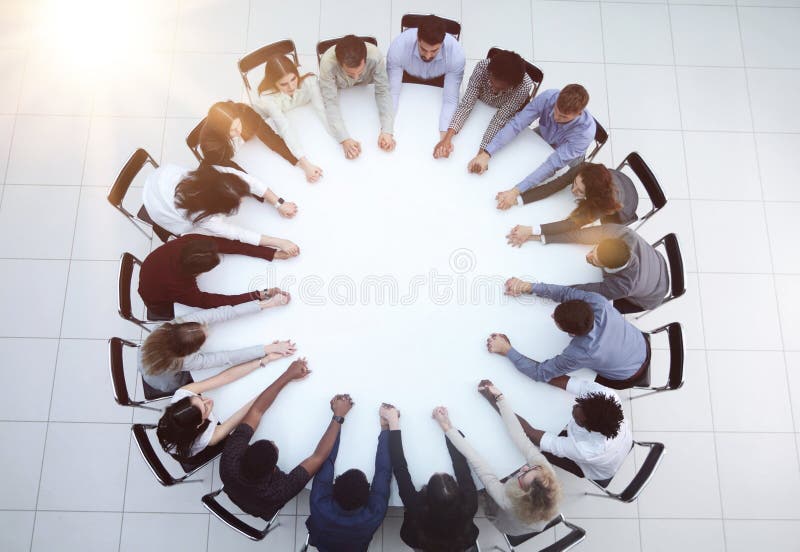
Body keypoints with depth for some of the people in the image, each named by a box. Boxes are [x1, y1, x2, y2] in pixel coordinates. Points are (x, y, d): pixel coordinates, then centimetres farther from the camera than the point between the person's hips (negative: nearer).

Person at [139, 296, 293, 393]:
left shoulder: (180, 324, -37)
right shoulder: (187, 361, -46)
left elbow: (223, 313, -40)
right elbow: (229, 358, -41)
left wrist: (267, 303, -41)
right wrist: (270, 349, -40)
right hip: (166, 385, -3)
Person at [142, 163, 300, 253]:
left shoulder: (220, 173, -34)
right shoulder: (206, 219, -41)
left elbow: (252, 182, -24)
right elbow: (240, 234, -32)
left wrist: (279, 204, -25)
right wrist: (280, 243, -32)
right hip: (158, 207, -4)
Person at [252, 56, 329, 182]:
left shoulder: (309, 81, -35)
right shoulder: (267, 98, -41)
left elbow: (323, 111, -41)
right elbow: (286, 130, -50)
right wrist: (306, 165, -61)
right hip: (267, 120, -4)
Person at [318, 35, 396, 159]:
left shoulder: (375, 56, -37)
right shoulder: (328, 63, -40)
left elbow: (383, 92, -29)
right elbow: (330, 103, -38)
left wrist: (387, 130, -42)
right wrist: (344, 139, -52)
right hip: (339, 92, 1)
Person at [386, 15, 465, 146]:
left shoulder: (456, 54, -38)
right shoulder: (398, 46, -39)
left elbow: (450, 100, -35)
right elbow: (392, 92, -35)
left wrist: (445, 137, -50)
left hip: (439, 80, 0)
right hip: (408, 77, 1)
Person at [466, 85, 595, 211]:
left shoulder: (585, 131, -41)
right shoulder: (547, 97, -33)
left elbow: (553, 164, -44)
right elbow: (516, 124, -32)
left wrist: (516, 192, -52)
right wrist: (486, 153, -44)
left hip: (565, 163, -3)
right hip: (542, 137, 3)